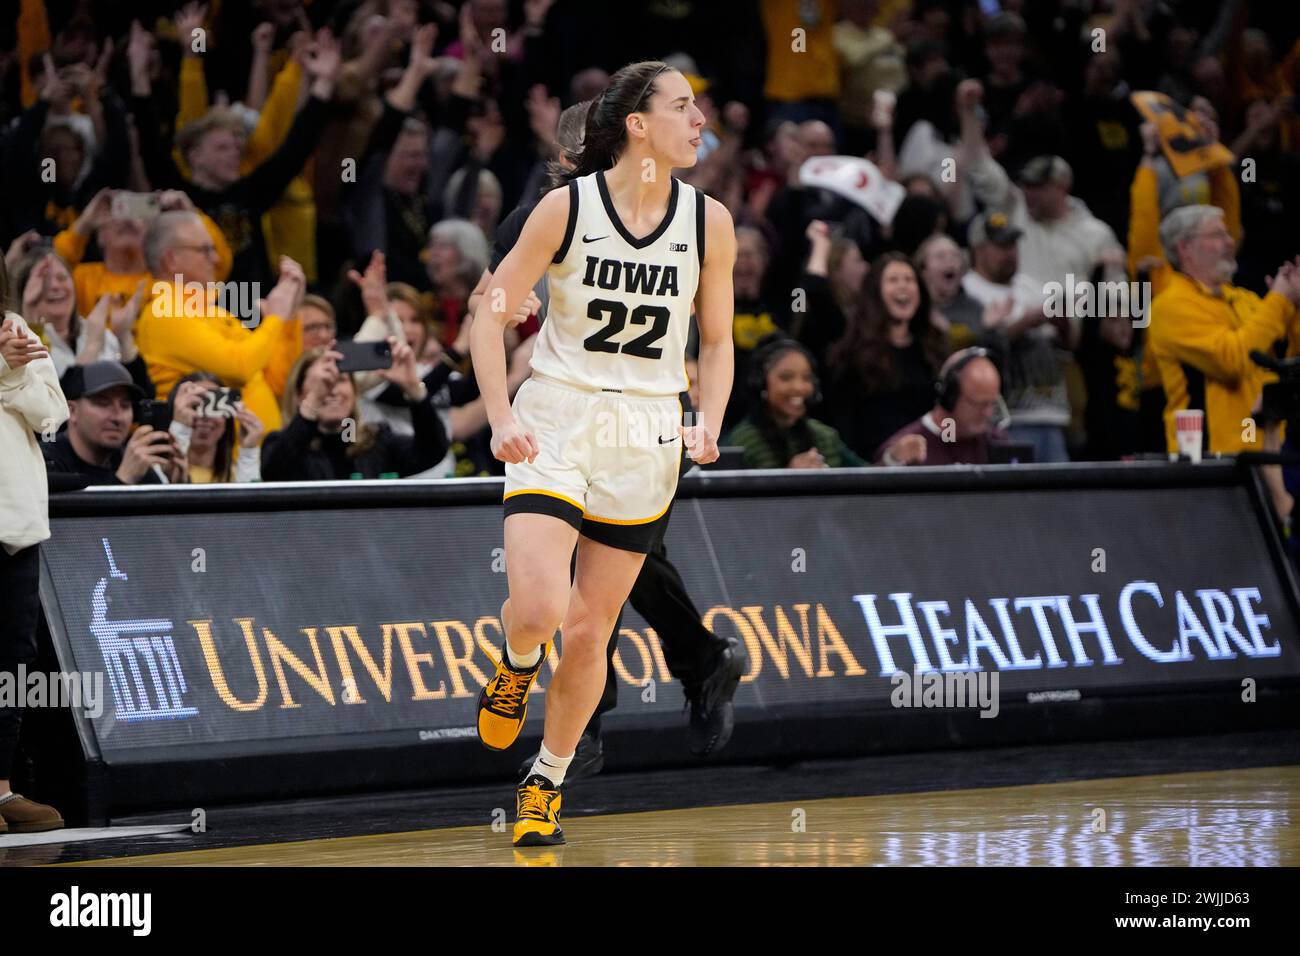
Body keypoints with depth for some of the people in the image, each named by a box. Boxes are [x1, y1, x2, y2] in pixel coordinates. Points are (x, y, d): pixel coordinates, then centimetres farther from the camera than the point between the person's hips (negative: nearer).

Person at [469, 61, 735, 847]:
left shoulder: (709, 222, 0)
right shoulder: (567, 207, -8)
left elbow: (716, 341, 10)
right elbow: (492, 316, -3)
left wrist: (709, 424, -7)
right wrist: (500, 418, -14)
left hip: (646, 437, 3)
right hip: (554, 426, -3)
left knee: (590, 632, 6)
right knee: (538, 611, -20)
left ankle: (547, 783, 25)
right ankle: (518, 666, 17)